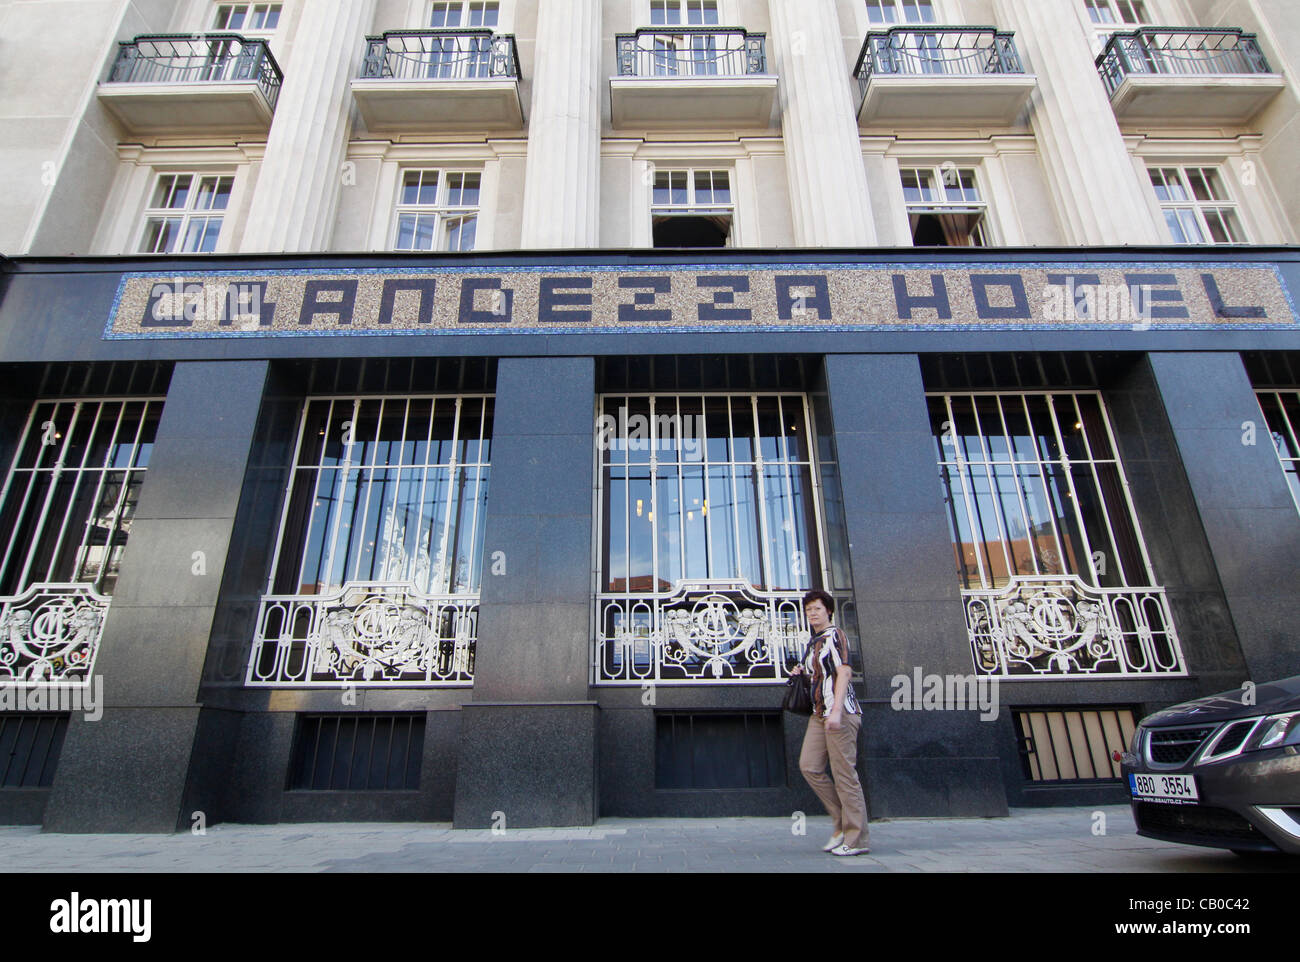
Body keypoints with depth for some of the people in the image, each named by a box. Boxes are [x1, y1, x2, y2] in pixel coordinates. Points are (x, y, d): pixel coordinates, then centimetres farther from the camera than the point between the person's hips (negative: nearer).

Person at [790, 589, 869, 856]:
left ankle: (855, 839, 3)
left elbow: (844, 672, -16)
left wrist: (836, 711, -24)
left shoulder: (835, 636, -5)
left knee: (844, 773, -6)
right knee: (809, 766, 2)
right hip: (819, 713, 9)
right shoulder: (814, 643, 20)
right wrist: (801, 673, 11)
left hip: (840, 712, -9)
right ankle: (842, 822, 14)